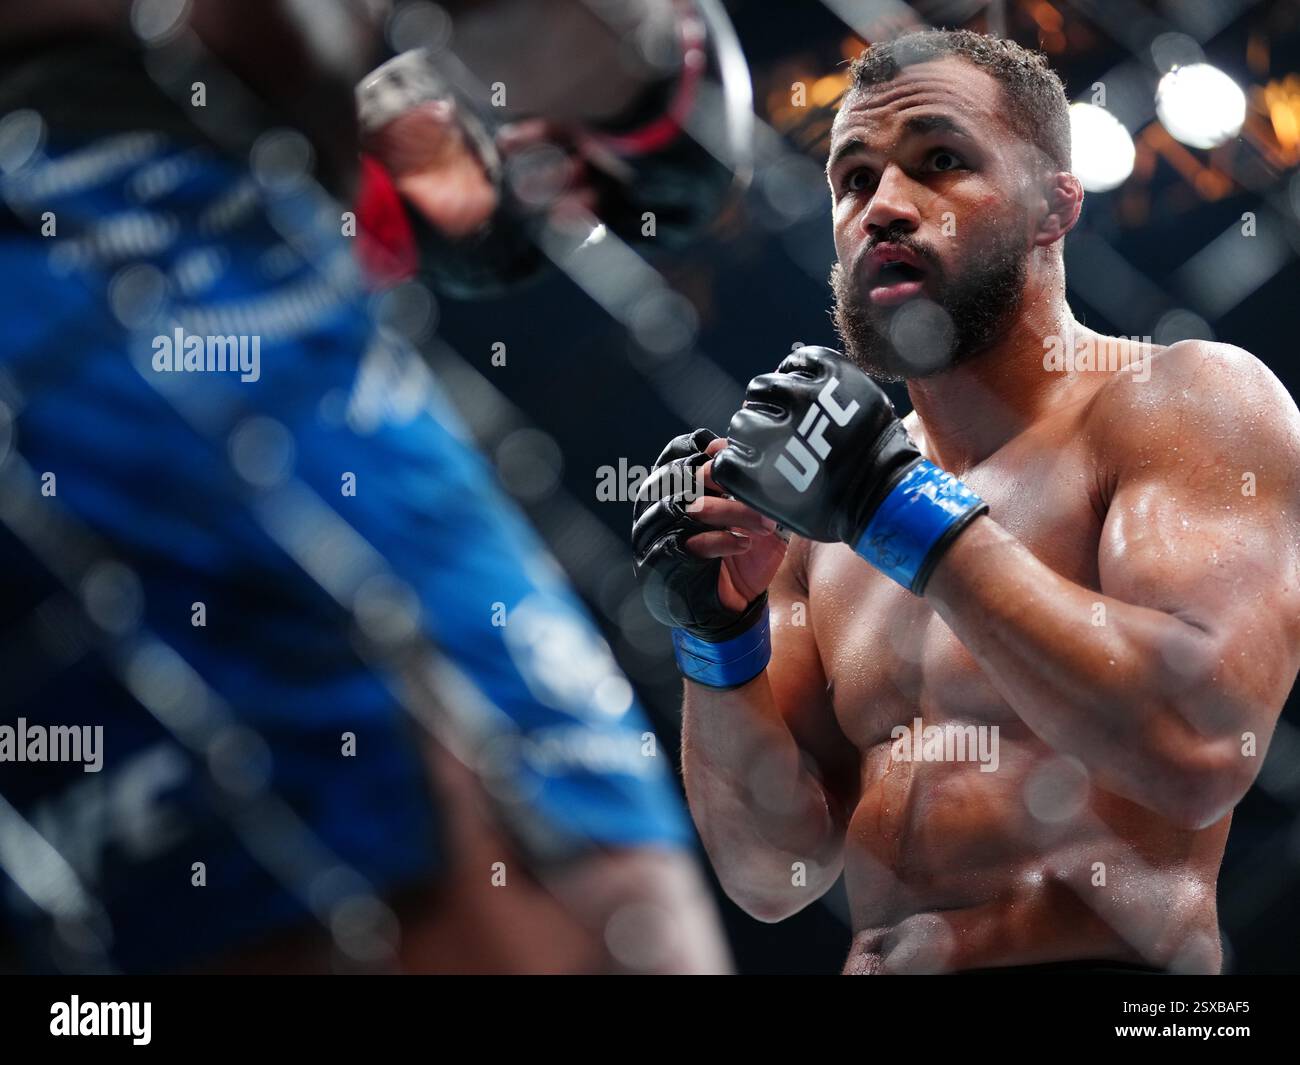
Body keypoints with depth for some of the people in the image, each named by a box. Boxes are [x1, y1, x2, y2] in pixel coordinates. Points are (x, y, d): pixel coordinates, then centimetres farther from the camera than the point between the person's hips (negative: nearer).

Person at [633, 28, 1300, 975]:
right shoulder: (819, 516, 10)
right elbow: (776, 871, 10)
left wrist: (903, 508, -16)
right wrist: (719, 643, -5)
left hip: (1102, 962, -4)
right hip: (876, 964, 4)